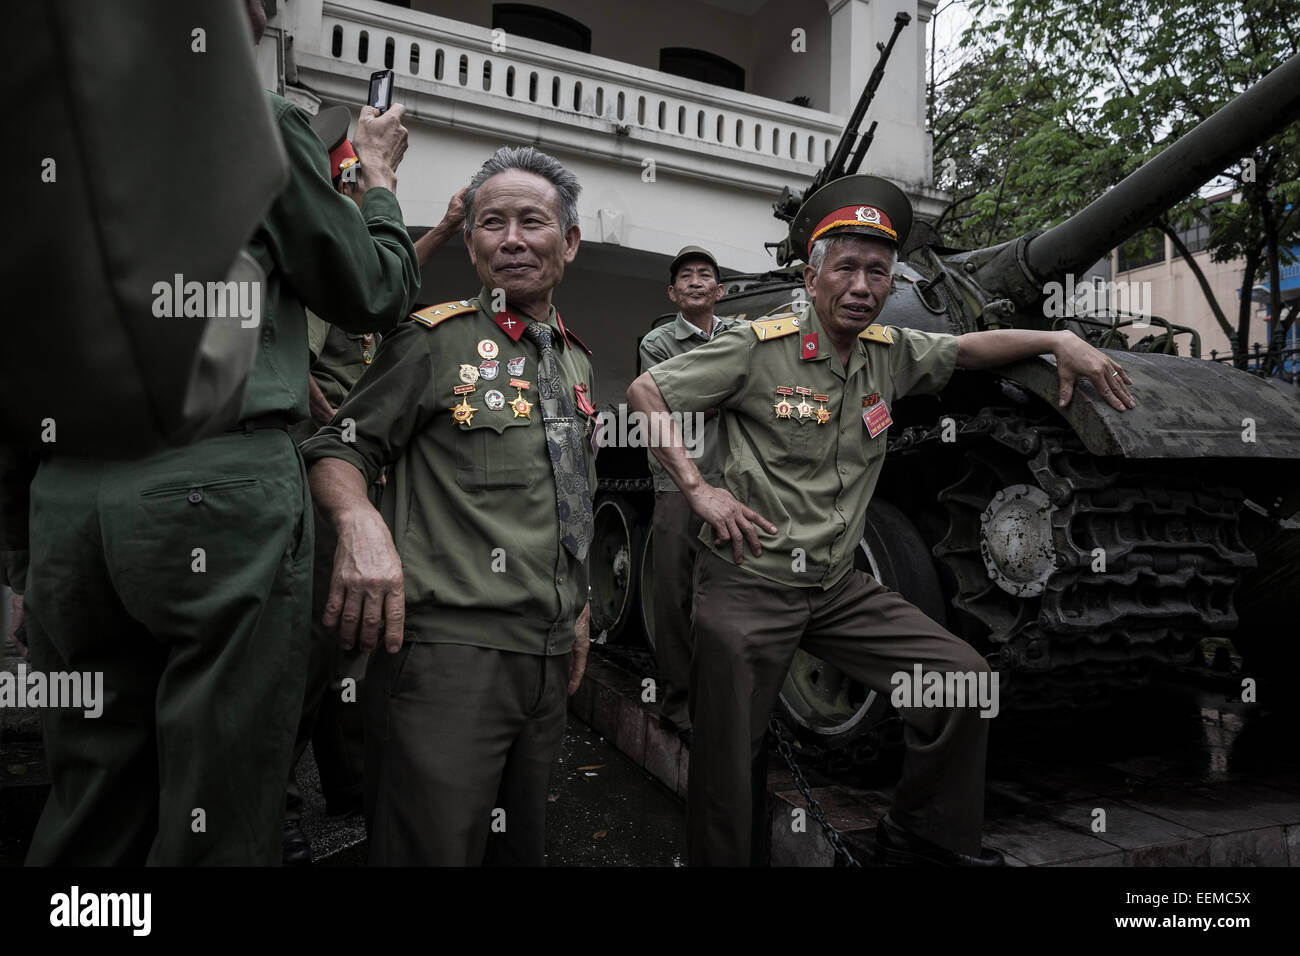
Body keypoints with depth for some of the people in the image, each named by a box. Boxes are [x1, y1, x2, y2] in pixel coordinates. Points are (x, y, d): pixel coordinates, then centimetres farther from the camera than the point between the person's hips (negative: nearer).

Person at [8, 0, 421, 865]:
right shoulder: (258, 119, 0)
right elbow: (373, 295, 7)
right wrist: (378, 175, 22)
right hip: (222, 483, -6)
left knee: (88, 818, 14)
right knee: (217, 821, 3)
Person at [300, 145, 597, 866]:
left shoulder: (575, 362, 17)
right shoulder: (433, 340, -3)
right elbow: (338, 449, -4)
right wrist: (360, 522, -25)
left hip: (547, 655, 7)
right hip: (446, 649, -6)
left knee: (521, 846, 17)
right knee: (434, 846, -5)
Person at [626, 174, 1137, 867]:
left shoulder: (890, 353, 6)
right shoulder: (760, 348, -10)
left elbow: (969, 348, 23)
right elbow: (646, 390, -5)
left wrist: (1059, 341, 9)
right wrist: (697, 488, -14)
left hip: (839, 586, 6)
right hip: (748, 585, -5)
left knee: (963, 675, 3)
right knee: (725, 763, 0)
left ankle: (920, 831, 23)